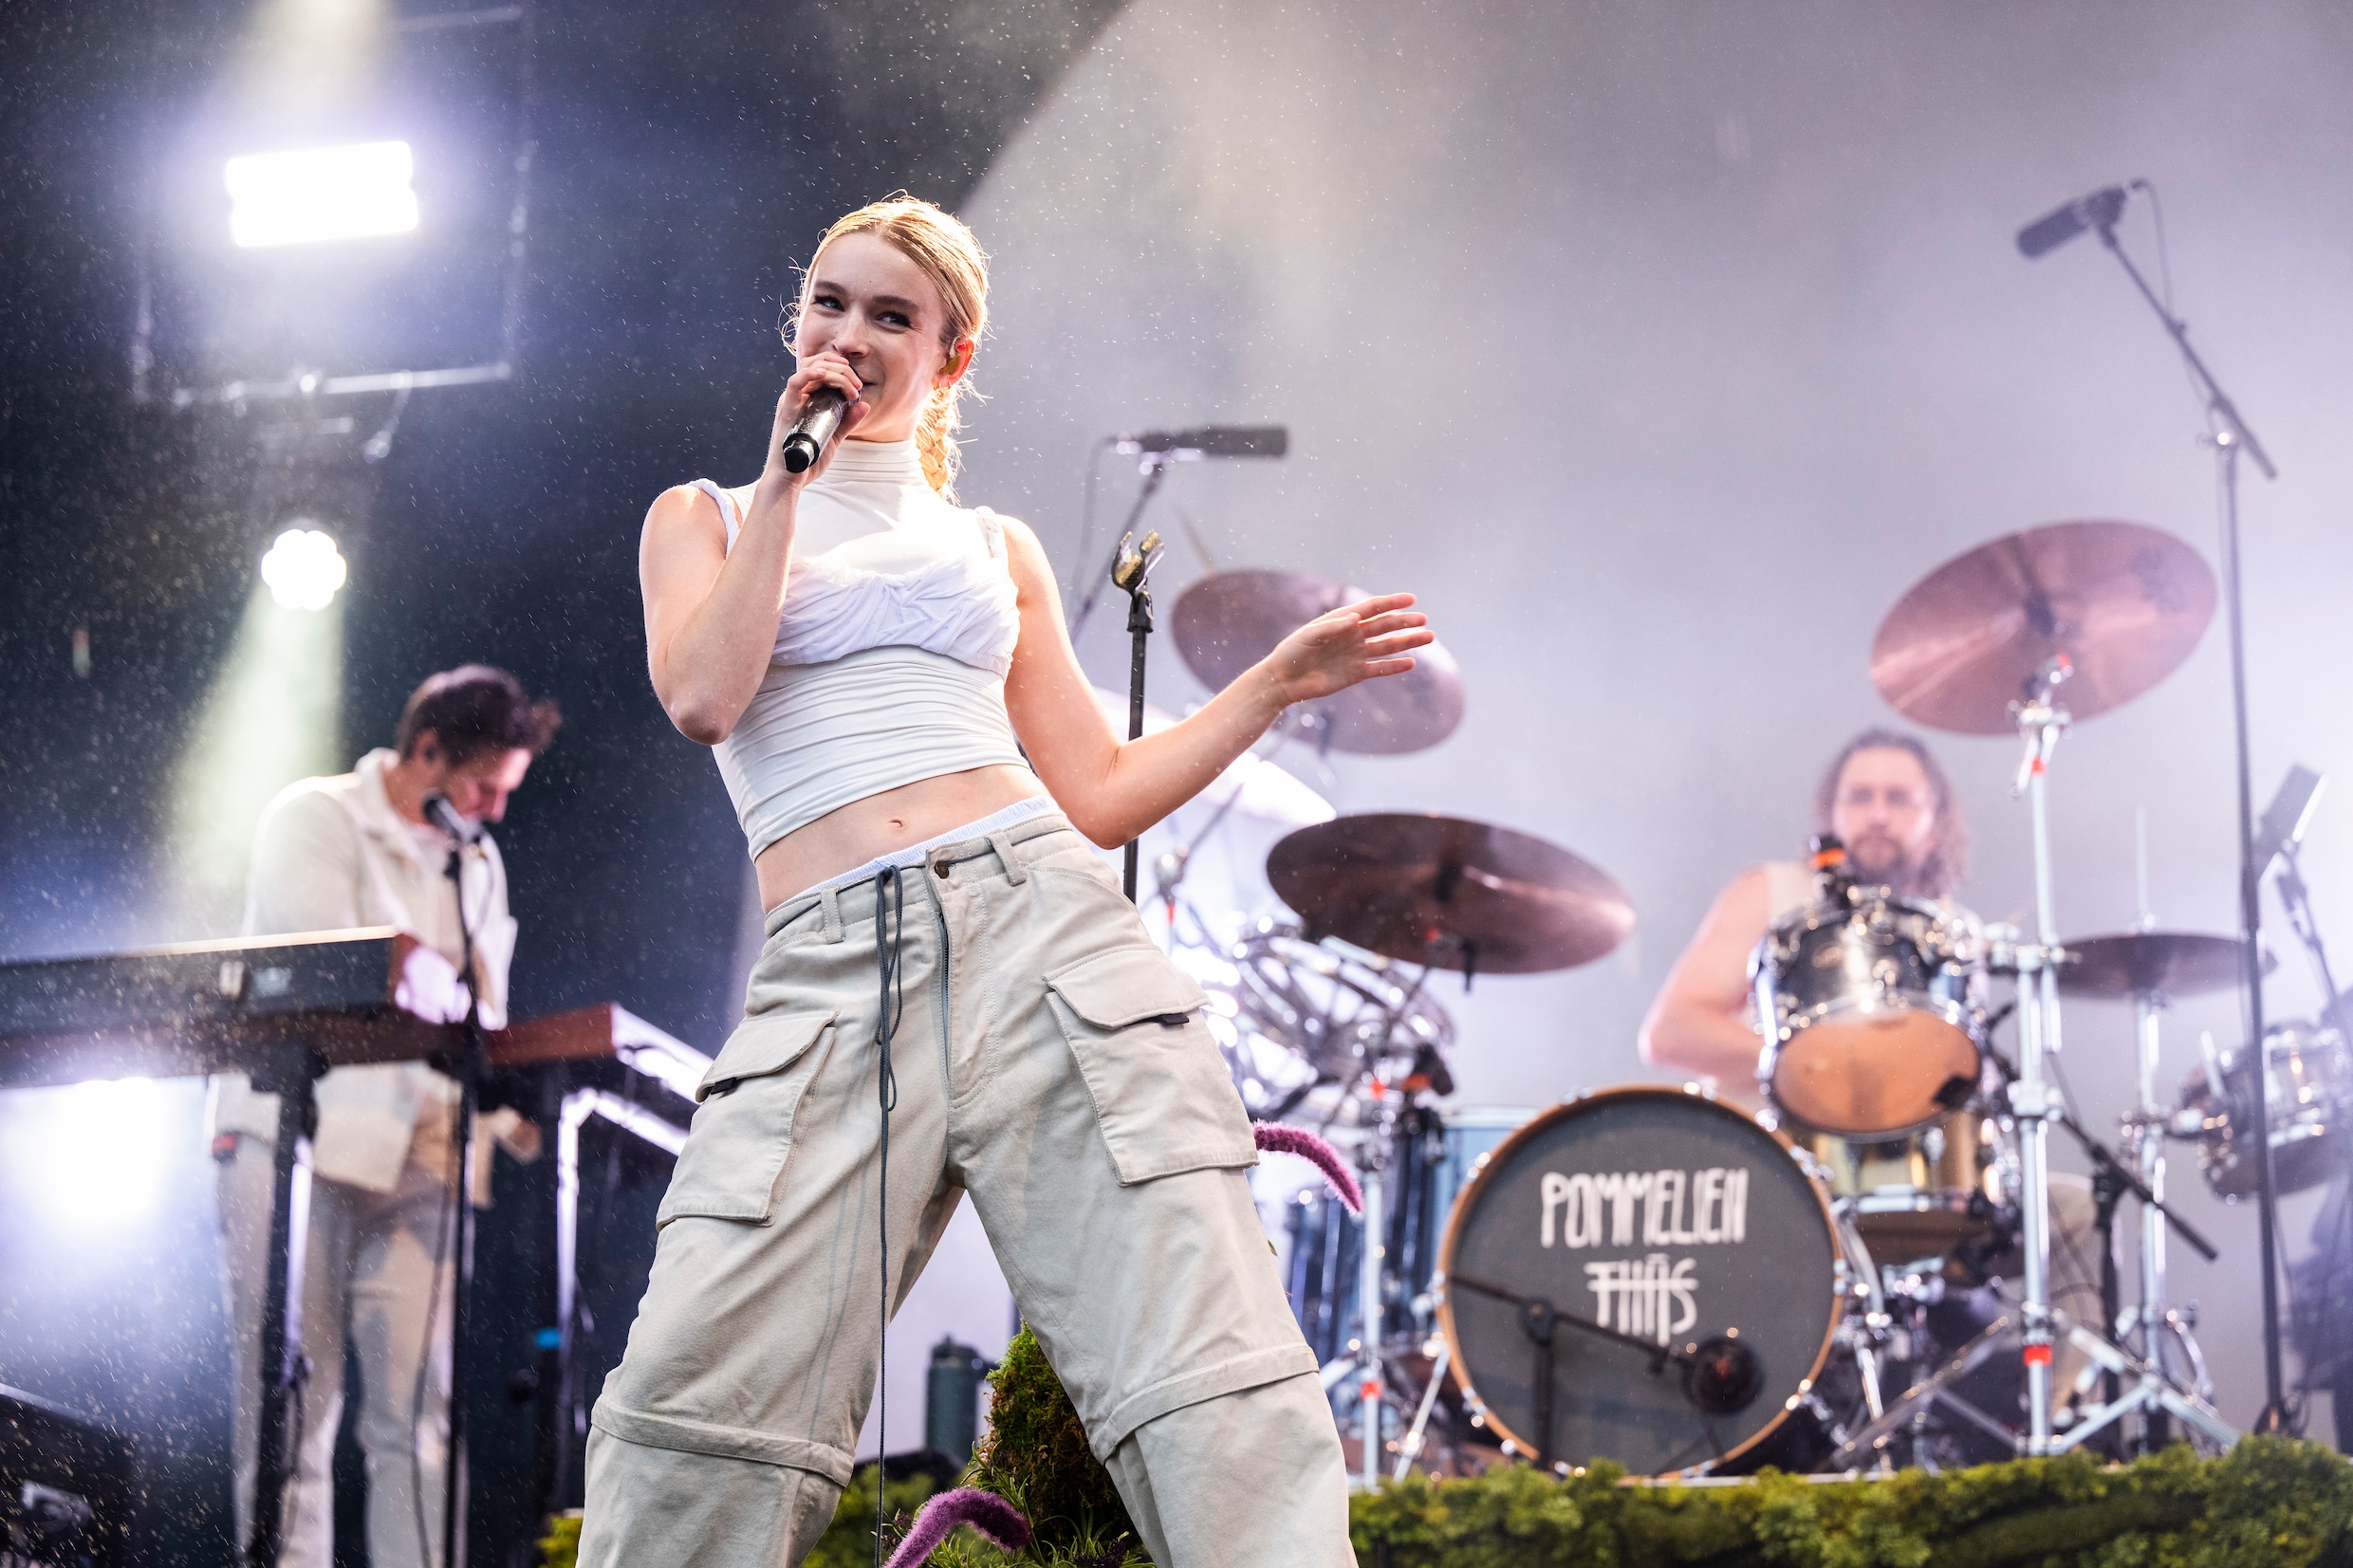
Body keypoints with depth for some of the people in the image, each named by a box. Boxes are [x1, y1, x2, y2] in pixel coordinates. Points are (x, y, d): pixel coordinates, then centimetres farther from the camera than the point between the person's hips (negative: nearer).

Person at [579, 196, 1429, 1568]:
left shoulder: (996, 550, 23)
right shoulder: (707, 519, 19)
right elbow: (703, 696, -2)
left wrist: (1278, 684, 13)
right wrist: (788, 482, 4)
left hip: (1041, 923, 1)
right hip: (836, 977, -1)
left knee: (1213, 1397, -11)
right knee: (698, 1414, -16)